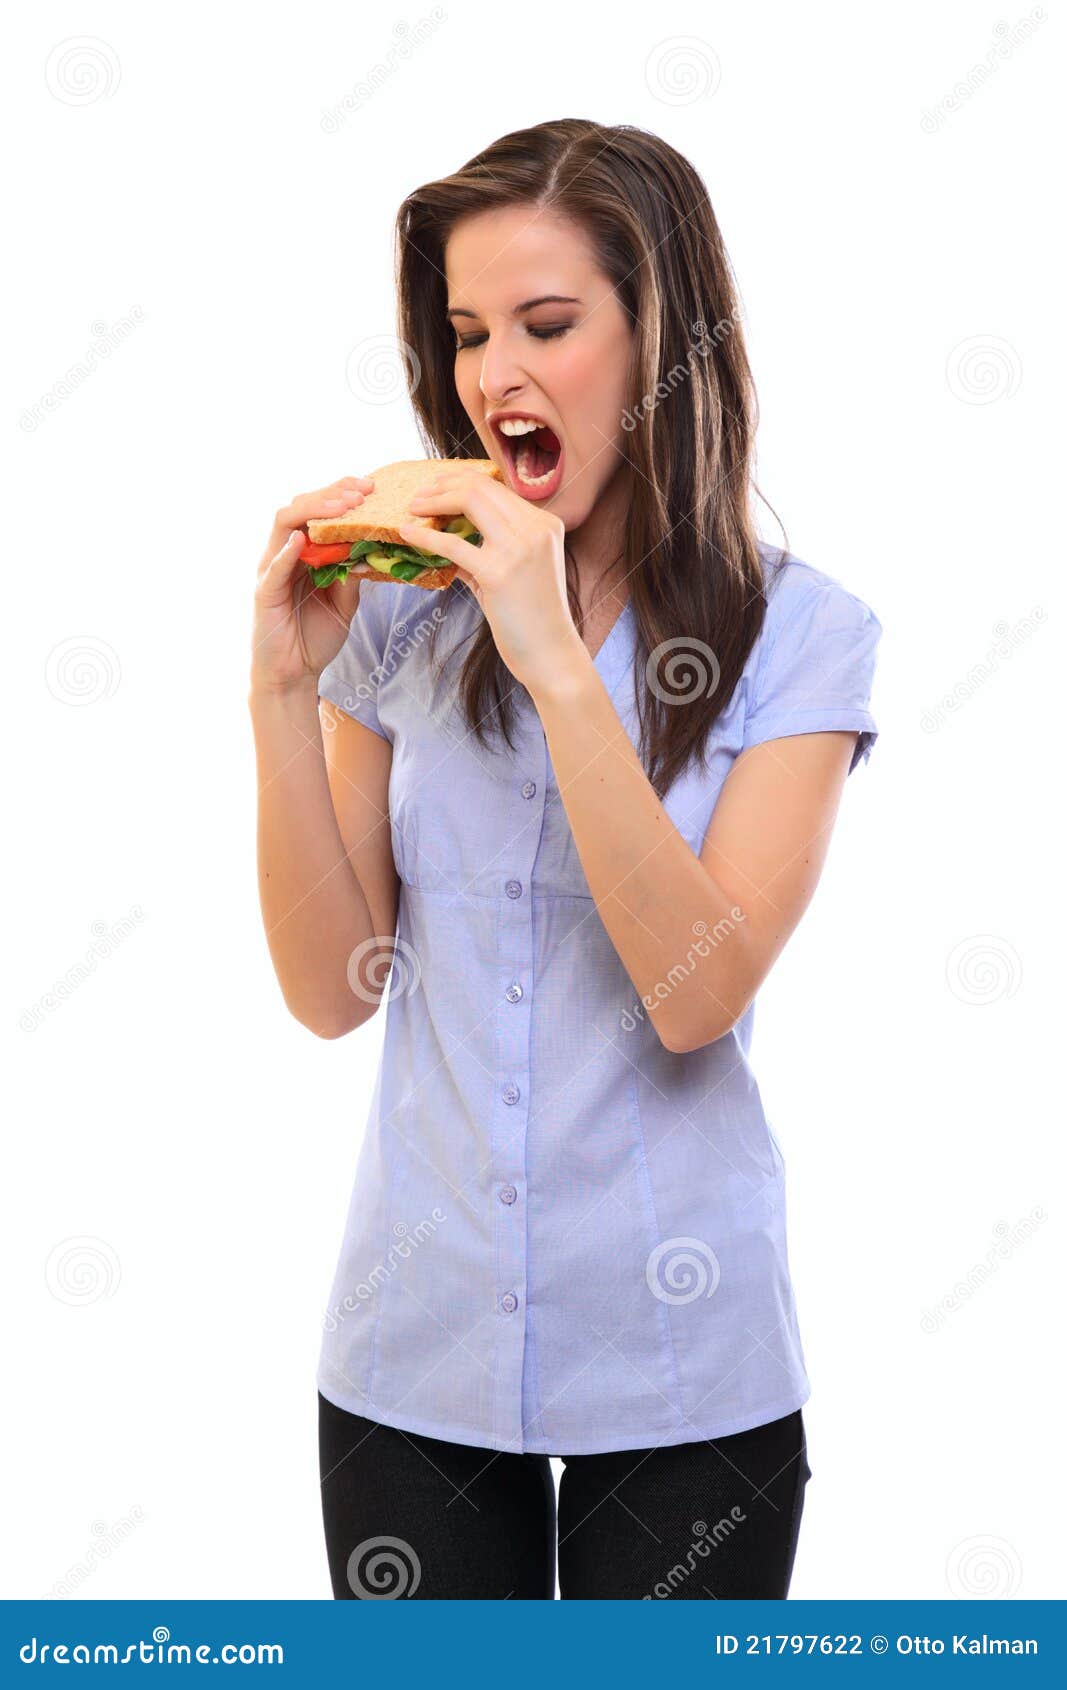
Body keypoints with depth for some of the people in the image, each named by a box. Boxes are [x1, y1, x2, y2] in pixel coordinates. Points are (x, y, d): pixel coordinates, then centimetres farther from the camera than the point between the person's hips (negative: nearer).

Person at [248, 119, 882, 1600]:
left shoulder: (799, 634, -8)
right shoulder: (407, 613, 0)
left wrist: (559, 663, -23)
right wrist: (285, 686, -13)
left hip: (681, 1367, -2)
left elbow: (697, 995, -18)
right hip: (415, 1345, 2)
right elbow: (333, 990, -2)